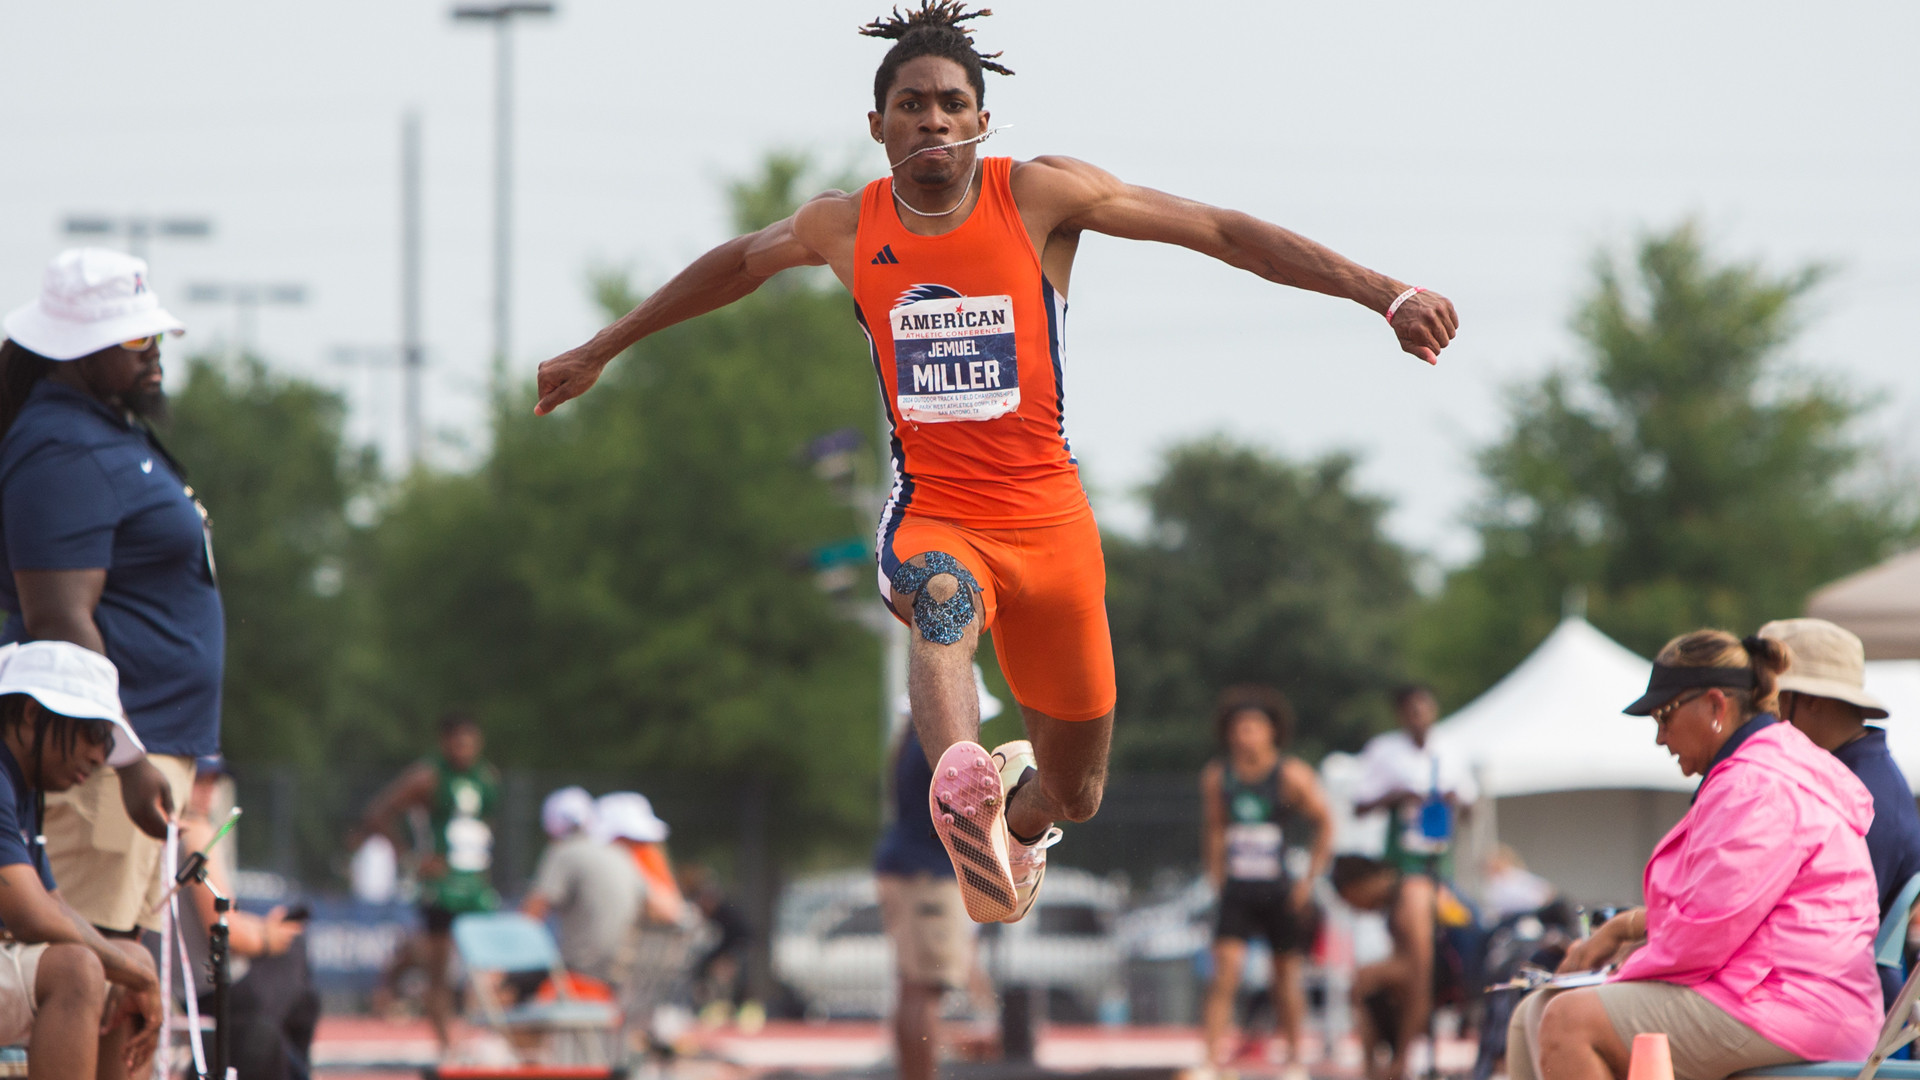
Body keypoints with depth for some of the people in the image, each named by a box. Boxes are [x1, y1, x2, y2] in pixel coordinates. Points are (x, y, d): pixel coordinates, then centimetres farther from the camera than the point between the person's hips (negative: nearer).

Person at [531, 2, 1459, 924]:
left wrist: (1385, 294, -13)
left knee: (1072, 797, 11)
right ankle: (963, 785, -68)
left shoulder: (1038, 196, -6)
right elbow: (737, 265, 22)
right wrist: (597, 353, 32)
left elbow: (1218, 231, -7)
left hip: (1047, 518, 1)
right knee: (941, 602, -40)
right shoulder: (845, 227, 2)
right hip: (932, 514, -1)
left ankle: (1013, 817, 49)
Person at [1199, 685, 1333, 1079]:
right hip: (1238, 892, 1)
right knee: (1225, 970, -14)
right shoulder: (1216, 776, 2)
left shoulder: (1292, 774, -7)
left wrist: (1309, 879, -3)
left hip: (1282, 893, -1)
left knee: (1287, 976, 8)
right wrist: (1218, 878, 10)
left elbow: (1324, 823, 2)